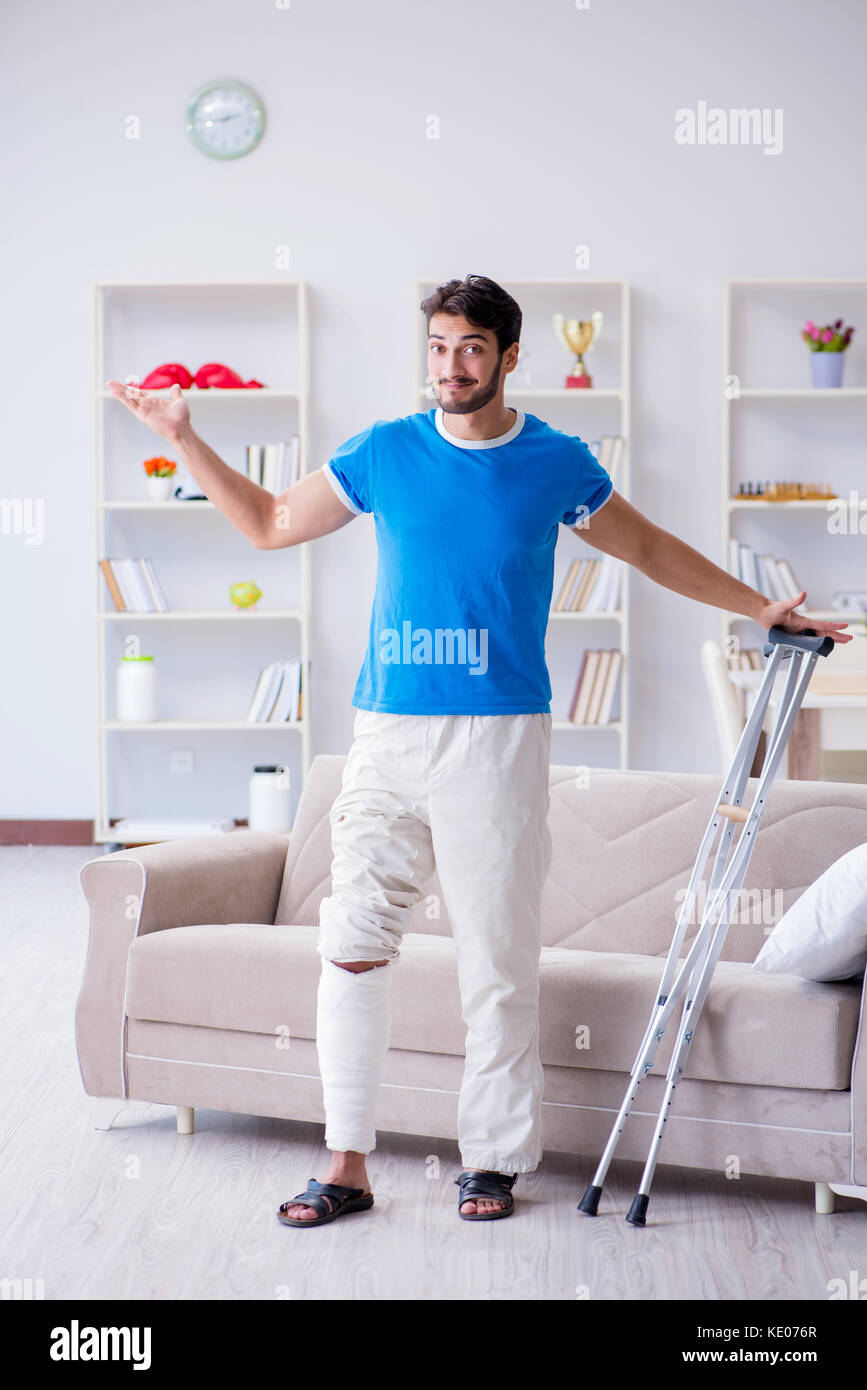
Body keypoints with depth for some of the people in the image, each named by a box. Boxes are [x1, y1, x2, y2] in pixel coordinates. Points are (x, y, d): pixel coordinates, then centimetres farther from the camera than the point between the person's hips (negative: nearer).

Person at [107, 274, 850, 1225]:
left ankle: (492, 1161, 16)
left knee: (498, 960, 3)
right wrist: (184, 440, 11)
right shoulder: (382, 453, 6)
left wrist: (758, 608, 18)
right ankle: (347, 1165, 7)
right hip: (387, 732, 2)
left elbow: (650, 549, 18)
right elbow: (269, 523, 17)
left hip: (499, 736, -1)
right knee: (351, 949, -3)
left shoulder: (556, 464, 4)